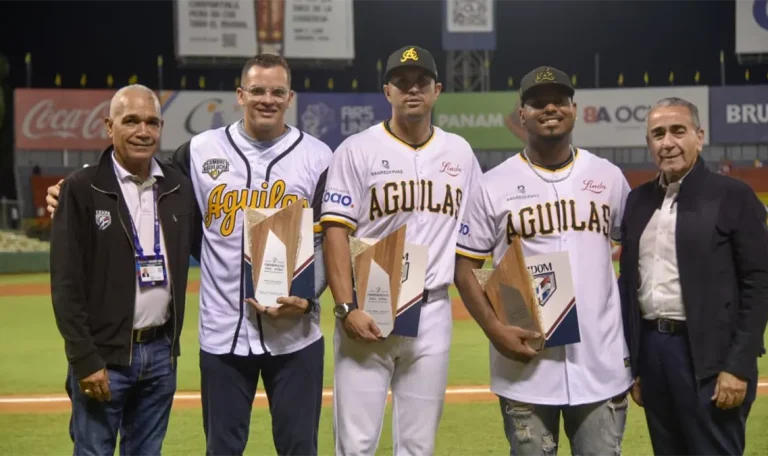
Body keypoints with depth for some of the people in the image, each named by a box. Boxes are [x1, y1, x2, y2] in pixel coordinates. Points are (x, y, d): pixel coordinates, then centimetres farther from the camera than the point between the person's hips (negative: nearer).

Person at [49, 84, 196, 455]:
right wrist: (85, 359, -13)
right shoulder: (81, 189, -5)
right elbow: (66, 284, -9)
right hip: (103, 354, -4)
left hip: (161, 352, 4)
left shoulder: (180, 189, 8)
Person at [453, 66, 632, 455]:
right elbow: (465, 269, 2)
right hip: (525, 366, -2)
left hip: (602, 364, 2)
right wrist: (496, 331, -13)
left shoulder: (608, 177, 8)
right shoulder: (492, 186, 0)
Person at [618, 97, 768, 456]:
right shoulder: (637, 200, 12)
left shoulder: (733, 196, -4)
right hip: (649, 351, 6)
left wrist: (738, 366, -15)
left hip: (708, 358, -5)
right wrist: (629, 361, 11)